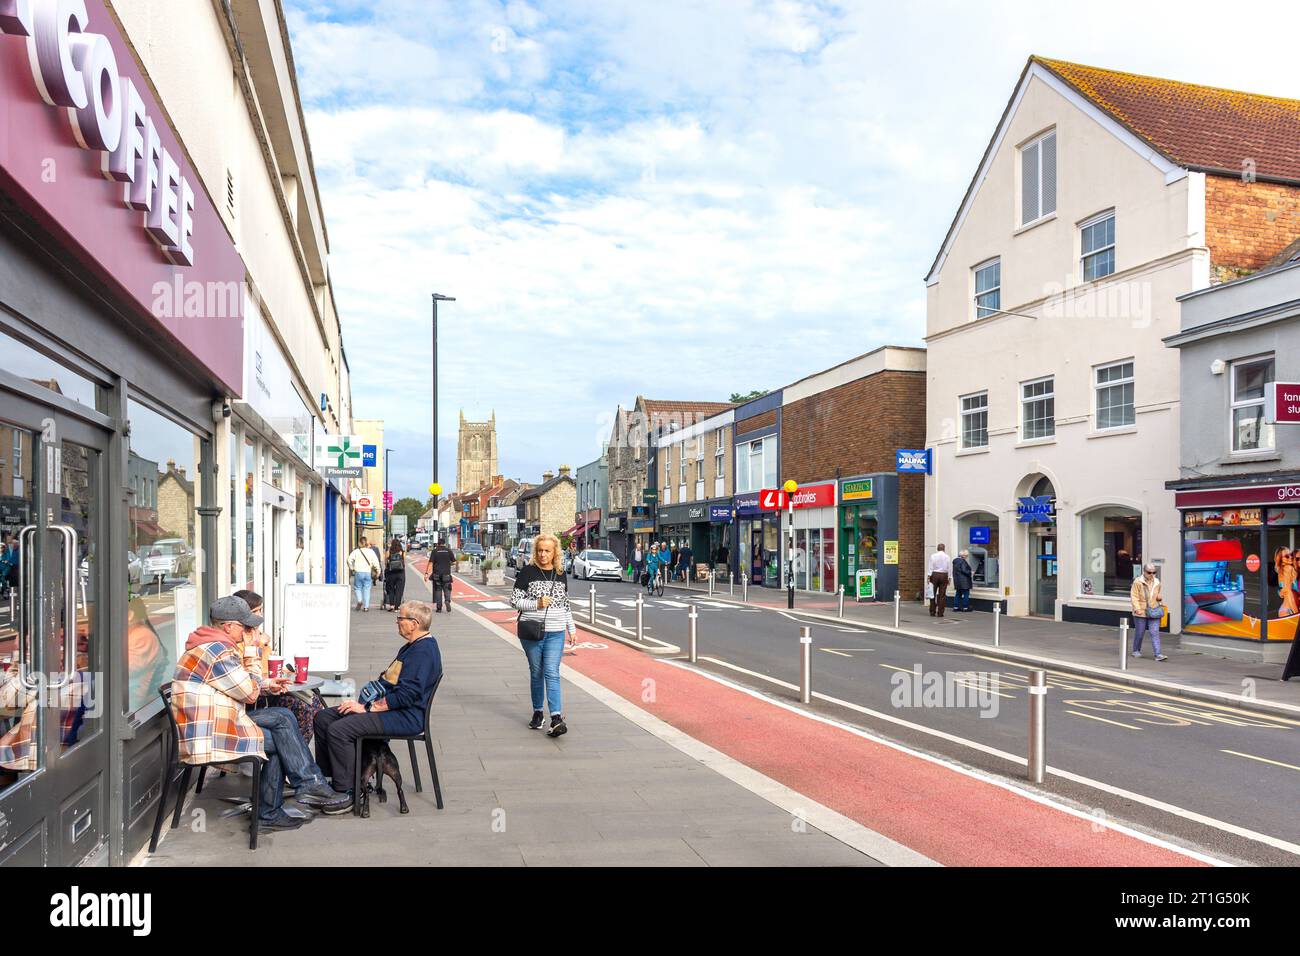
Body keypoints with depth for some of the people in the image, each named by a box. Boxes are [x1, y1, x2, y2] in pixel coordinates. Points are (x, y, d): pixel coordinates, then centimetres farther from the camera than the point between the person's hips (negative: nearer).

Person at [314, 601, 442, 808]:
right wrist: (363, 703, 7)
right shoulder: (411, 647, 17)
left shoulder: (424, 651, -18)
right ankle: (326, 778, 15)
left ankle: (346, 794, -12)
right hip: (391, 708, 11)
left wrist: (367, 708, -19)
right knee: (323, 718, 8)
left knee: (338, 730, -23)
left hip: (405, 717, -11)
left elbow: (406, 695, -25)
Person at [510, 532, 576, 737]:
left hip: (555, 633, 1)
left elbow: (565, 604, 17)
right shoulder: (527, 573, -3)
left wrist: (572, 628, 17)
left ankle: (556, 718, -14)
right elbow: (514, 600, -3)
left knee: (552, 673, -8)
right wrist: (536, 604, -16)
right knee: (536, 673, 8)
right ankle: (537, 712, 24)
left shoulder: (560, 575, 9)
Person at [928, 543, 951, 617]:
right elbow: (949, 569, 3)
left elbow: (930, 567, -2)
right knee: (942, 595, 2)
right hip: (944, 575, 0)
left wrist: (929, 576, 1)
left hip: (934, 575, 0)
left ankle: (932, 612, 7)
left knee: (933, 594, 6)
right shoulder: (947, 557, 3)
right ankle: (940, 613, 1)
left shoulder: (933, 556, 0)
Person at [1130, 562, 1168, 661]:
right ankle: (1136, 651, 28)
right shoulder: (1138, 582, -8)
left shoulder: (1157, 582, 9)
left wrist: (1160, 597, 3)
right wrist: (1137, 609, -20)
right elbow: (1134, 597, -10)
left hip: (1154, 612, 3)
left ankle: (1158, 654, -9)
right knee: (1139, 633, 8)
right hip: (1141, 612, -3)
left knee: (1155, 633, -6)